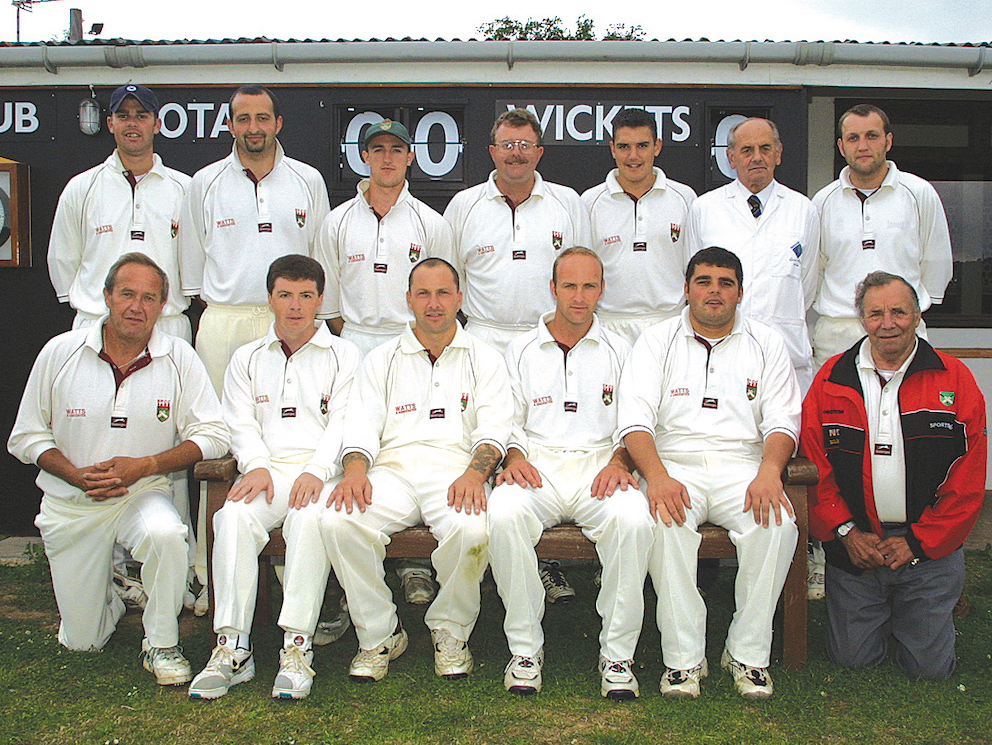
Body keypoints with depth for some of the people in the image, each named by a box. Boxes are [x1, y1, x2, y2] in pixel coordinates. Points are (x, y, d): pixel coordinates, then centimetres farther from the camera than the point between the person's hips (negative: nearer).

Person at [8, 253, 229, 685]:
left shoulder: (179, 359, -7)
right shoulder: (59, 352, -4)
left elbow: (211, 435, -8)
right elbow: (27, 436, 1)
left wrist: (144, 465, -20)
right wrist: (77, 475, -17)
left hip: (143, 494, -1)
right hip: (70, 504, 1)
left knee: (166, 534, -38)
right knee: (82, 641, 4)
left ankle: (161, 645, -12)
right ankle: (116, 585, 40)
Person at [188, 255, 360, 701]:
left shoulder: (343, 355, 16)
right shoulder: (248, 359, 25)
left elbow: (343, 423, 3)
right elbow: (241, 424, 13)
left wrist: (316, 471, -14)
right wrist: (257, 465, -8)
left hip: (321, 473, -2)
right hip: (268, 470, 2)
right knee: (233, 518, -30)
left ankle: (298, 646, -33)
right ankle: (231, 647, -30)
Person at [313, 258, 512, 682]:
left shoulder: (484, 360, 17)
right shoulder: (381, 360, 21)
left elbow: (494, 429, 4)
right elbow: (361, 427, 10)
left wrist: (474, 474, -18)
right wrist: (355, 470, -14)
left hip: (455, 469, -1)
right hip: (393, 469, 2)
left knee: (472, 530, -35)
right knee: (335, 520, -28)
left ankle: (450, 632, -6)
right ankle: (378, 635, -8)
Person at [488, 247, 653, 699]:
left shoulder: (619, 351, 16)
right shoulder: (522, 350, 17)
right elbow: (506, 422, 15)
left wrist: (620, 463, -9)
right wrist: (513, 456, -7)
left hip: (600, 467, 0)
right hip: (537, 469, 0)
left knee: (633, 518, -34)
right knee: (504, 513, -34)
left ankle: (617, 652, -18)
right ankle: (525, 647, -17)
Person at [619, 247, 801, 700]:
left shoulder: (766, 344, 15)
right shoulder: (657, 341, 11)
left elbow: (783, 420, 6)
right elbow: (635, 419, -1)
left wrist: (769, 471, -17)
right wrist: (657, 476, -21)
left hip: (743, 464, 1)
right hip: (674, 463, -1)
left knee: (777, 523, -30)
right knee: (666, 522, -33)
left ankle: (748, 653, -14)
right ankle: (683, 657, -20)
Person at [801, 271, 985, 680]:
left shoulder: (954, 379, -2)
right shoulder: (832, 379, 1)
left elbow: (968, 481, -4)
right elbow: (814, 466, 1)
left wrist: (917, 542, -9)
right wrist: (846, 531, -9)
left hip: (929, 545, -1)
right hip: (853, 542, 1)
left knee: (930, 666, 3)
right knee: (852, 658, 6)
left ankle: (909, 616, 35)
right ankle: (879, 614, 37)